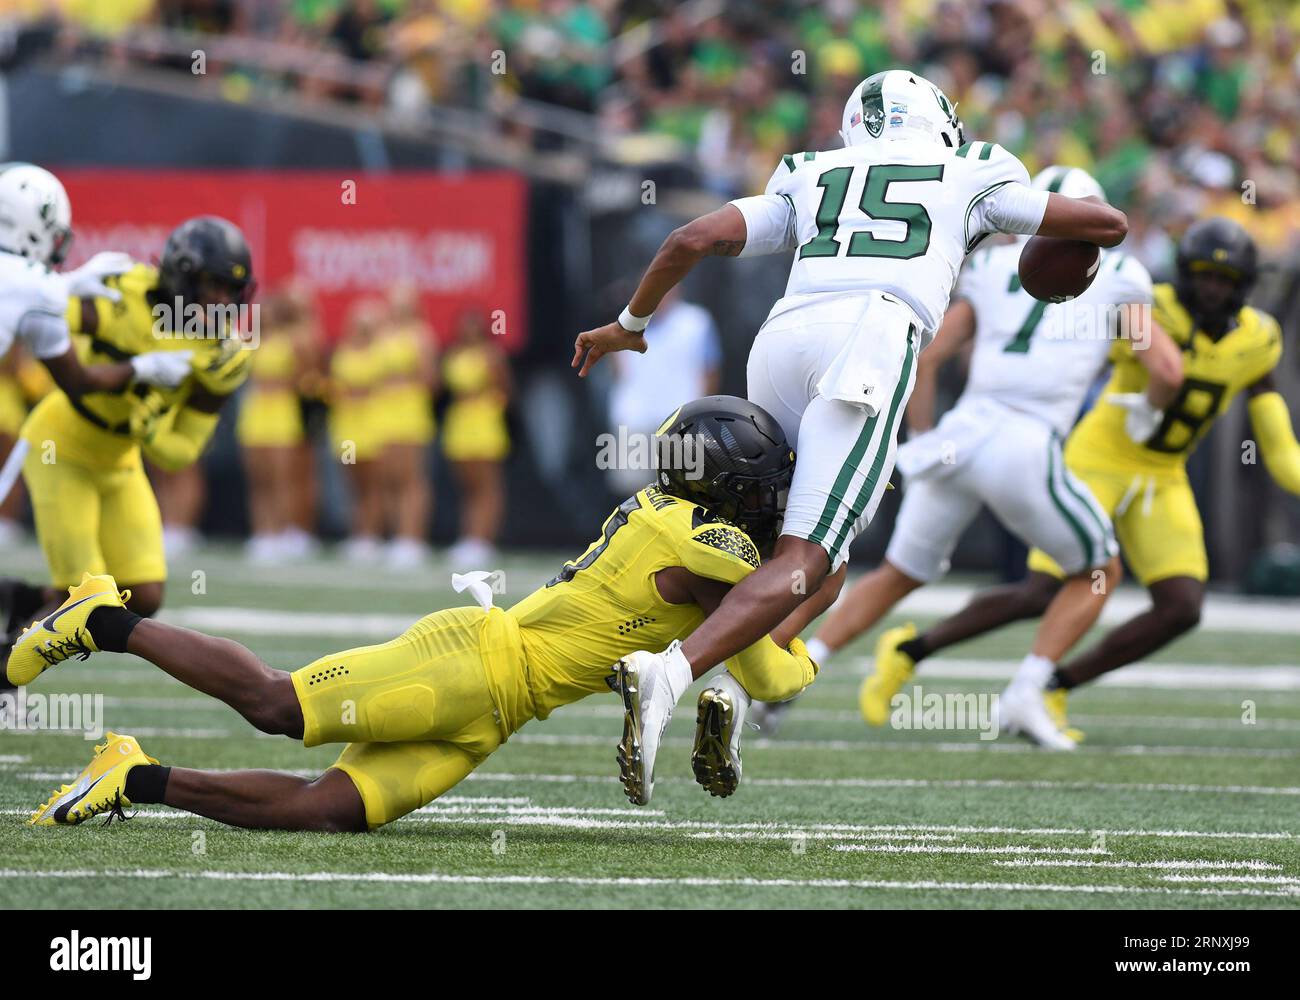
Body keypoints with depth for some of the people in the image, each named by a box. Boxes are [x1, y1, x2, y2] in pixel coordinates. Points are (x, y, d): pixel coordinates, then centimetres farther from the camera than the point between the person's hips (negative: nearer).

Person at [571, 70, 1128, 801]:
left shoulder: (812, 178, 31)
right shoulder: (974, 177, 26)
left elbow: (694, 240, 20)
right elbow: (1109, 225, 30)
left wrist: (630, 325, 33)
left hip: (781, 338, 4)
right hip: (873, 337, -4)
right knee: (805, 563, -13)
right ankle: (674, 670, -36)